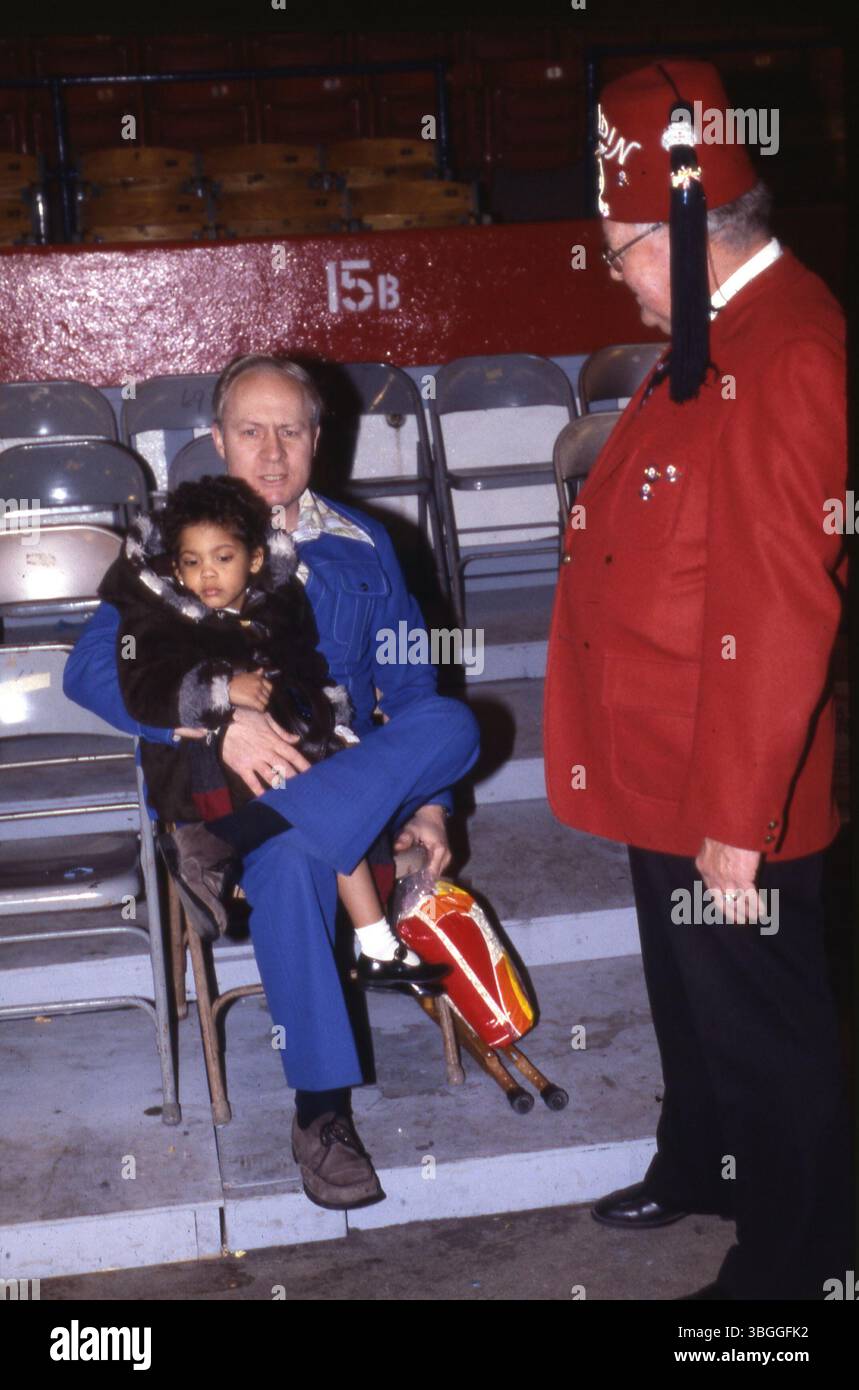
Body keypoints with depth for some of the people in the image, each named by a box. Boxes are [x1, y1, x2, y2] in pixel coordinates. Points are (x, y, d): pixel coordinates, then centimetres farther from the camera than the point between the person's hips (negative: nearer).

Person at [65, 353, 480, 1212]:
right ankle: (321, 1114, -24)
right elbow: (92, 666, -9)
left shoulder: (362, 546, 12)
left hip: (356, 777, 3)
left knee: (451, 724, -27)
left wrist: (427, 804, 0)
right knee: (291, 860, -36)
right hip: (218, 781, -2)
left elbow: (408, 687, 14)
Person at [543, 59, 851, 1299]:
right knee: (687, 989, 26)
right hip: (663, 768, 10)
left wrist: (738, 819, -23)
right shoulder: (708, 342, 8)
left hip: (734, 791, -10)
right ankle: (698, 1165, 49)